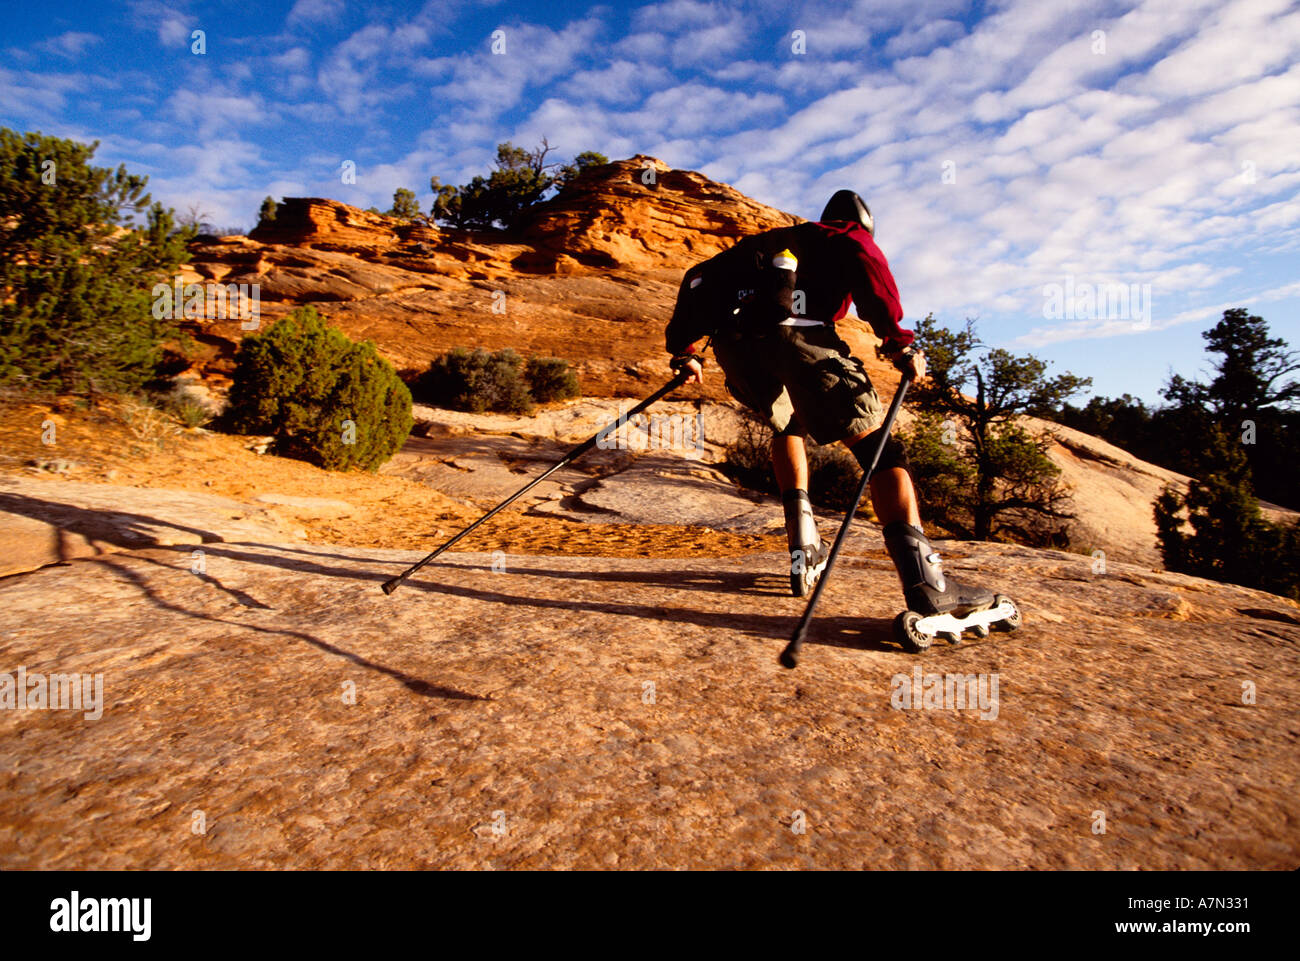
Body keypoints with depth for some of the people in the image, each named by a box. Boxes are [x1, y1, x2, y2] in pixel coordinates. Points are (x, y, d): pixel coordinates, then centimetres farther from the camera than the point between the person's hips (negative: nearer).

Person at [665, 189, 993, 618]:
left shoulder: (770, 239, 42)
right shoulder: (851, 236, 29)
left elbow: (699, 276, 37)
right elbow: (867, 266, 3)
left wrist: (683, 348, 37)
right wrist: (898, 340, -4)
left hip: (731, 341, 5)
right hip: (795, 333, -5)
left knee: (787, 426, 29)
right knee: (873, 442, -2)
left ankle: (803, 545, 17)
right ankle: (922, 579, -17)